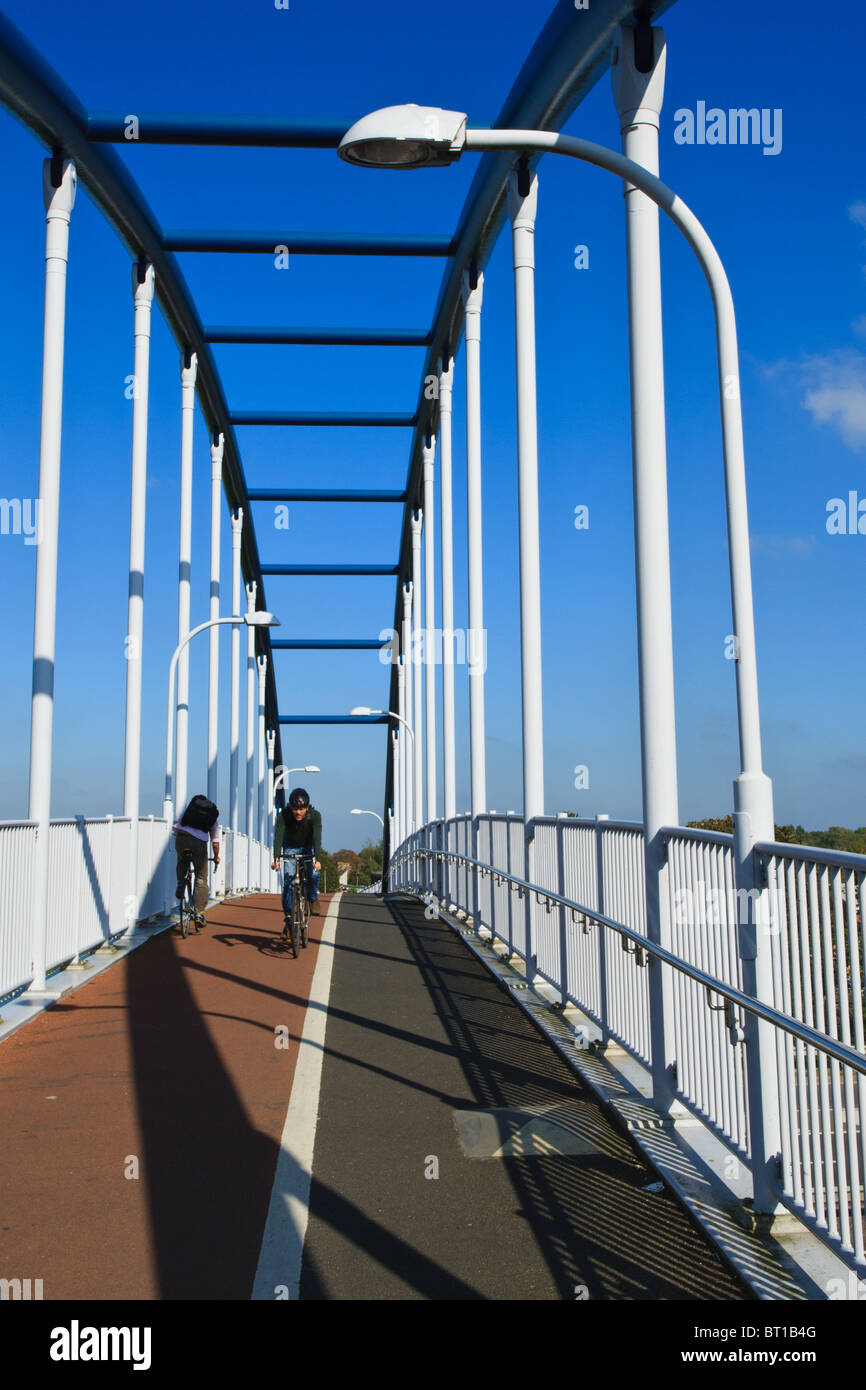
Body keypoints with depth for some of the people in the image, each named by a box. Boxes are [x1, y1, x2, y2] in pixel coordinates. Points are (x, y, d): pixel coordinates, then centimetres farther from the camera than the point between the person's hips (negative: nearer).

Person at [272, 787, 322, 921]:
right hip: (290, 847, 0)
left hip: (309, 847, 0)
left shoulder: (315, 816, -31)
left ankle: (313, 899, 6)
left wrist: (316, 859, -53)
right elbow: (278, 837, -38)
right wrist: (276, 858, -52)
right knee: (288, 880, -12)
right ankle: (288, 917, -2)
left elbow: (317, 838, -40)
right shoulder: (283, 816, -30)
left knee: (314, 873, -22)